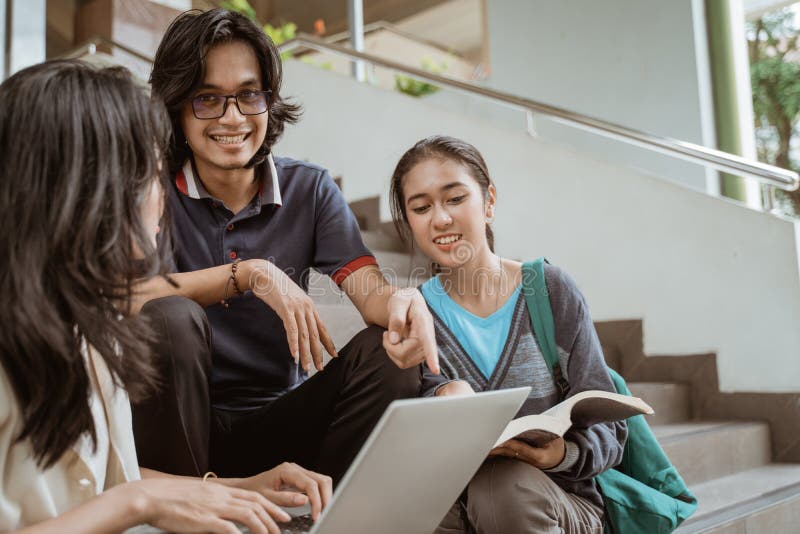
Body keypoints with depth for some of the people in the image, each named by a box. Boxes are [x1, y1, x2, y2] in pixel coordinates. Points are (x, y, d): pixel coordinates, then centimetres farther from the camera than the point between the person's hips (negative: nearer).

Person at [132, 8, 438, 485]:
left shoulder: (309, 189, 3)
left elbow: (369, 288, -12)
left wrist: (403, 302, -35)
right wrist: (252, 273, -26)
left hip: (279, 425, 2)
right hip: (184, 427, -2)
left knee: (387, 352, -22)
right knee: (171, 317, -31)